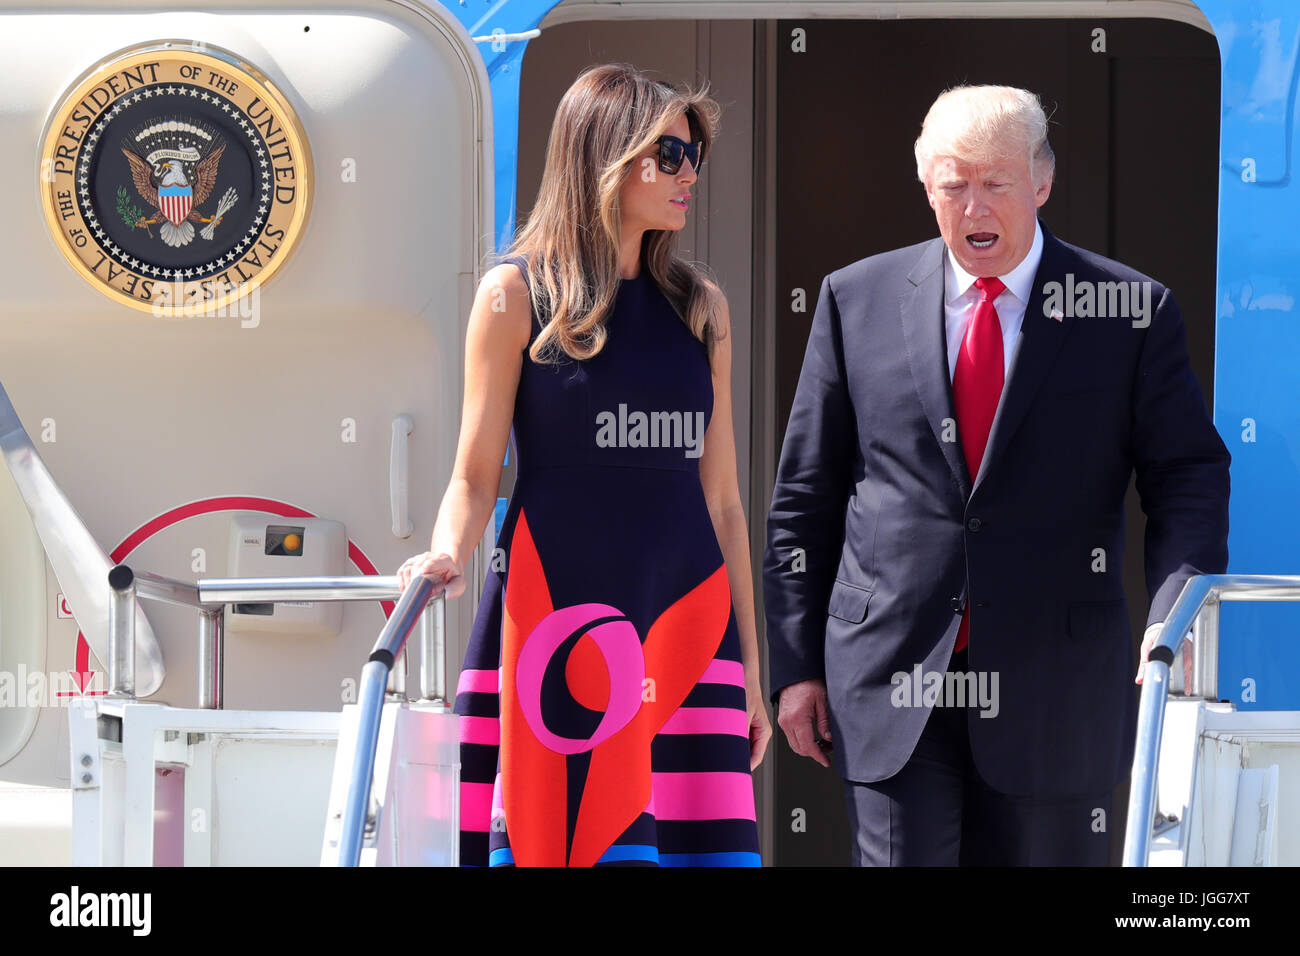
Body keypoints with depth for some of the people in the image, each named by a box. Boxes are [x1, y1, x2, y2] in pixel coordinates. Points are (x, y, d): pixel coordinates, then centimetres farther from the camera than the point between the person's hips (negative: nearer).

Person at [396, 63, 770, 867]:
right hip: (554, 612, -3)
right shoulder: (518, 294, 3)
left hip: (684, 612, 4)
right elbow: (476, 474, 2)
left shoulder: (702, 307, 14)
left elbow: (721, 498, 16)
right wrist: (449, 554, -20)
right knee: (558, 837, -7)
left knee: (698, 842, -7)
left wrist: (750, 663, 13)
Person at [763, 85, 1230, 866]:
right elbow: (805, 495, 10)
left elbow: (1190, 479, 0)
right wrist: (797, 664, 6)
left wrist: (1175, 619, -19)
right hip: (892, 684, 1)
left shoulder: (1130, 312, 2)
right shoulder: (858, 299, 6)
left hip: (1051, 697, 0)